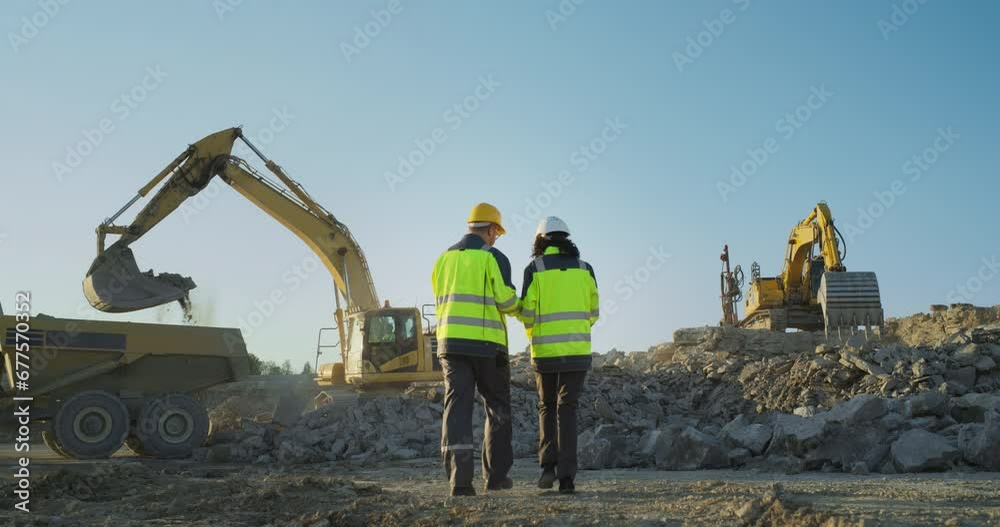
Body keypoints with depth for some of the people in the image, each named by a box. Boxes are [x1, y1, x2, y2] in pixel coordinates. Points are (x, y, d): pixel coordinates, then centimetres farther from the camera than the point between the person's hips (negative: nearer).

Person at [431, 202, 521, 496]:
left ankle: (460, 480, -10)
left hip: (450, 341, 4)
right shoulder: (494, 257, -4)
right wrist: (519, 308, 13)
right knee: (498, 408, 12)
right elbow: (507, 301, -9)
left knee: (457, 406, -1)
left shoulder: (444, 259, 13)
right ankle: (496, 475, 15)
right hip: (486, 343, -4)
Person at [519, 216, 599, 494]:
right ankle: (566, 476, -3)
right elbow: (593, 313, 9)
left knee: (547, 407, 17)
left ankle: (548, 465, 5)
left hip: (545, 349, -1)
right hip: (577, 348, 1)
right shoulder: (584, 268, 7)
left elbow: (527, 313, -6)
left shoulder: (534, 269, -1)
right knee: (566, 409, 5)